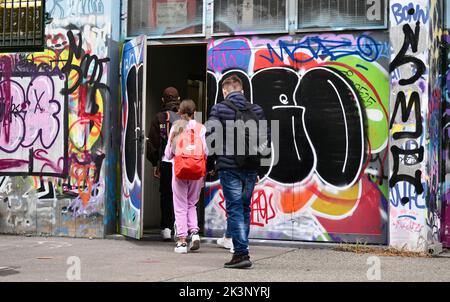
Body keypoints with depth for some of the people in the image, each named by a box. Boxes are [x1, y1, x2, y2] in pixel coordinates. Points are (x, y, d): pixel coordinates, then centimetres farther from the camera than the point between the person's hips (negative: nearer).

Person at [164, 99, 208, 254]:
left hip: (179, 170, -1)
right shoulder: (200, 128, 0)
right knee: (192, 204, 18)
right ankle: (194, 232, -1)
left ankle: (182, 241, 2)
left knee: (180, 206, 6)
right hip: (197, 171, 1)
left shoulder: (175, 127, 2)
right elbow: (206, 151, -5)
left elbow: (168, 153, 4)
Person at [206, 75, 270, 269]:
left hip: (229, 167, -4)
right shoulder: (256, 110, 10)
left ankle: (241, 253, -9)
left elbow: (211, 137, -8)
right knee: (244, 208, 15)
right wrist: (259, 167, 17)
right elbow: (266, 138, 10)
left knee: (235, 209, -3)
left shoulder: (219, 109, -2)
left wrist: (208, 165, 4)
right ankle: (240, 250, 21)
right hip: (251, 169, 4)